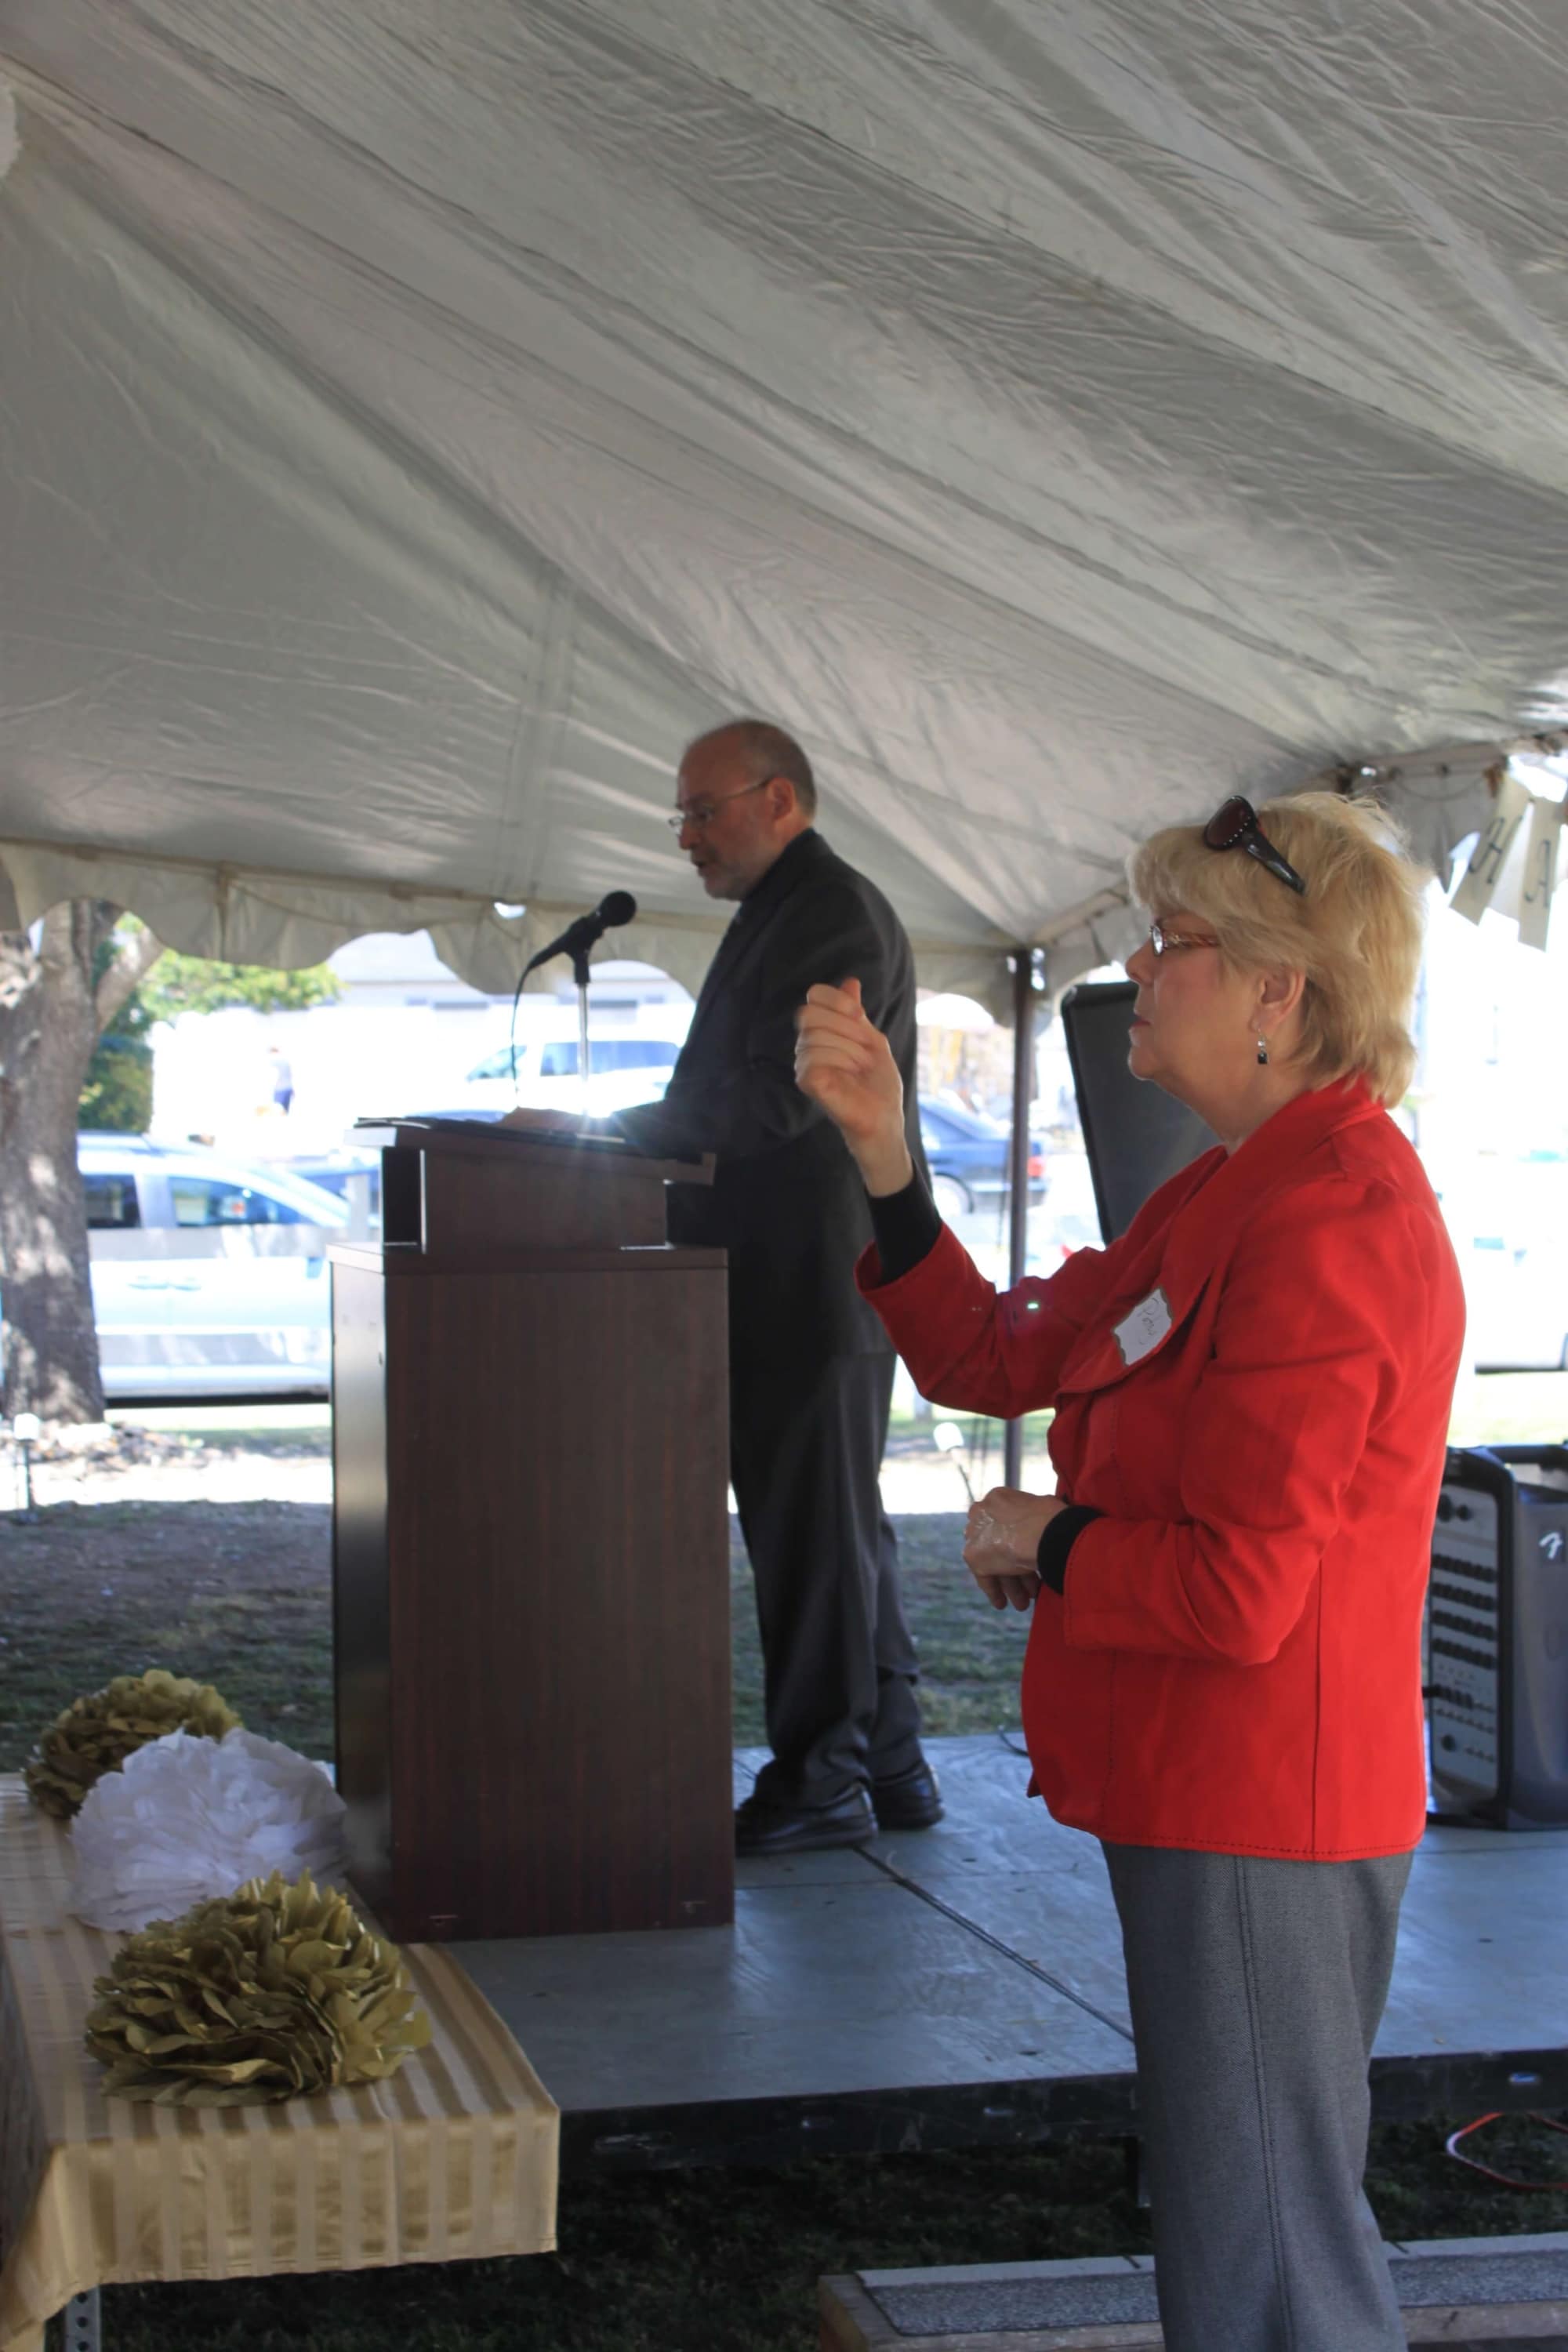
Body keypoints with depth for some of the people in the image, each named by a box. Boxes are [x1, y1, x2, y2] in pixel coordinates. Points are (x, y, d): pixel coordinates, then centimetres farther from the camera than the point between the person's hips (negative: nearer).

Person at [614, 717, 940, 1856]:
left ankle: (822, 1779, 3)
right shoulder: (781, 917, 21)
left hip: (819, 1280, -11)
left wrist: (609, 1126, -19)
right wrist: (640, 1135, 10)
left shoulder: (835, 912, -12)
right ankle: (889, 1762, 20)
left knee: (814, 1526, -4)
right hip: (790, 1280, 11)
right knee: (841, 1521, 13)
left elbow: (778, 1099, -22)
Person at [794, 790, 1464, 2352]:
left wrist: (1044, 1544, -10)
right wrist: (885, 1159, 5)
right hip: (1209, 1795, 10)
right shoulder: (1228, 1197, 12)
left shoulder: (1329, 1226, -22)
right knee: (1244, 2219, 22)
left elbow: (1240, 1589, -27)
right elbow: (997, 1358, 14)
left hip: (1256, 1820, -10)